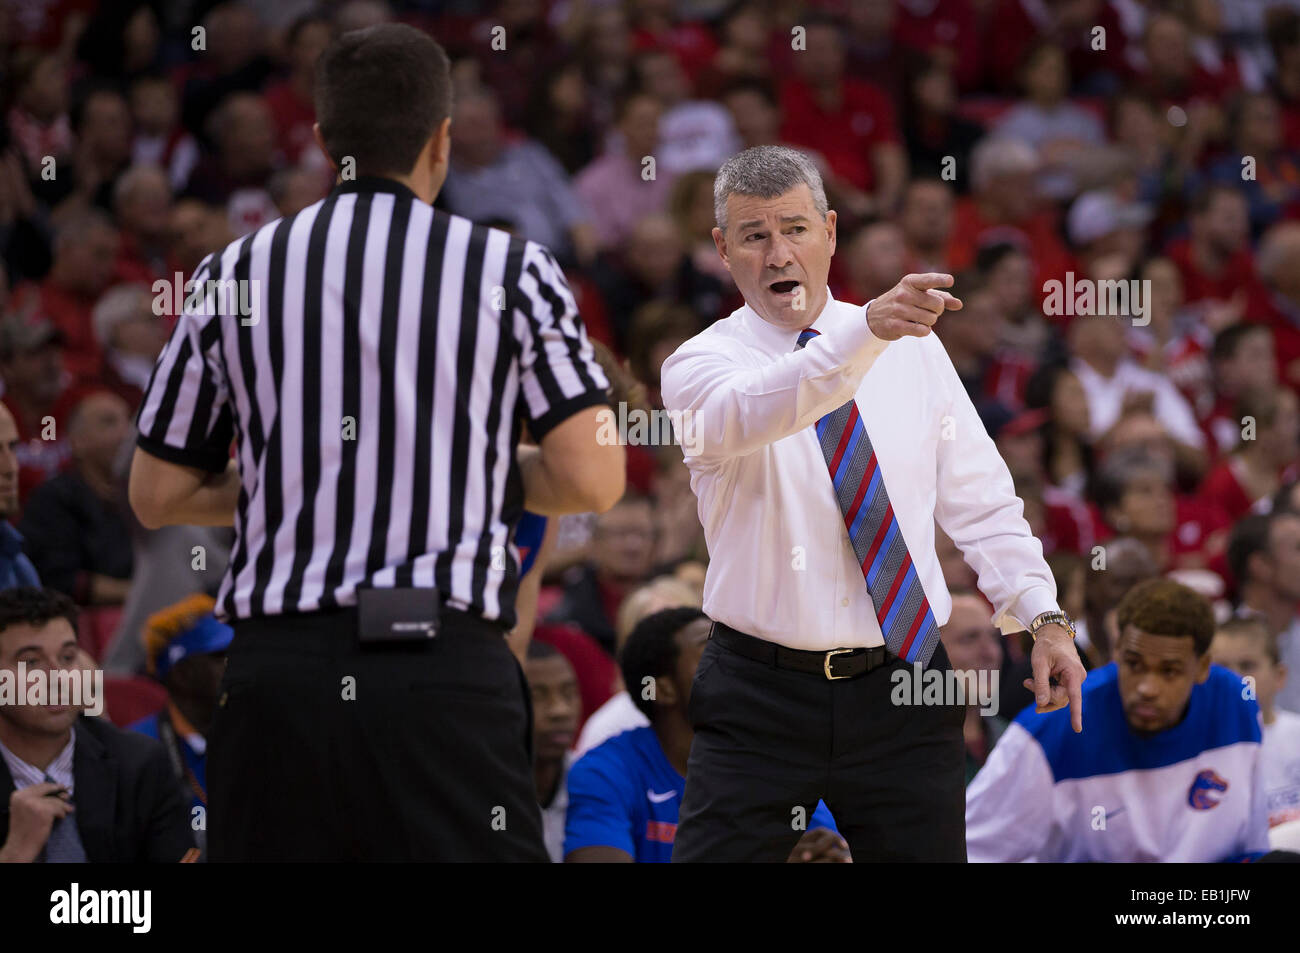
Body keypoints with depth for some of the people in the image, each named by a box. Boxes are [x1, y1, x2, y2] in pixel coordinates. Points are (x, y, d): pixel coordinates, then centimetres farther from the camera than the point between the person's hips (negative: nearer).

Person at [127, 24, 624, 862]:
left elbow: (156, 495, 14)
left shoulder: (233, 276, 9)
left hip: (276, 671, 3)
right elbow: (592, 479, -4)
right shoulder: (511, 269, 1)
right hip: (445, 666, -3)